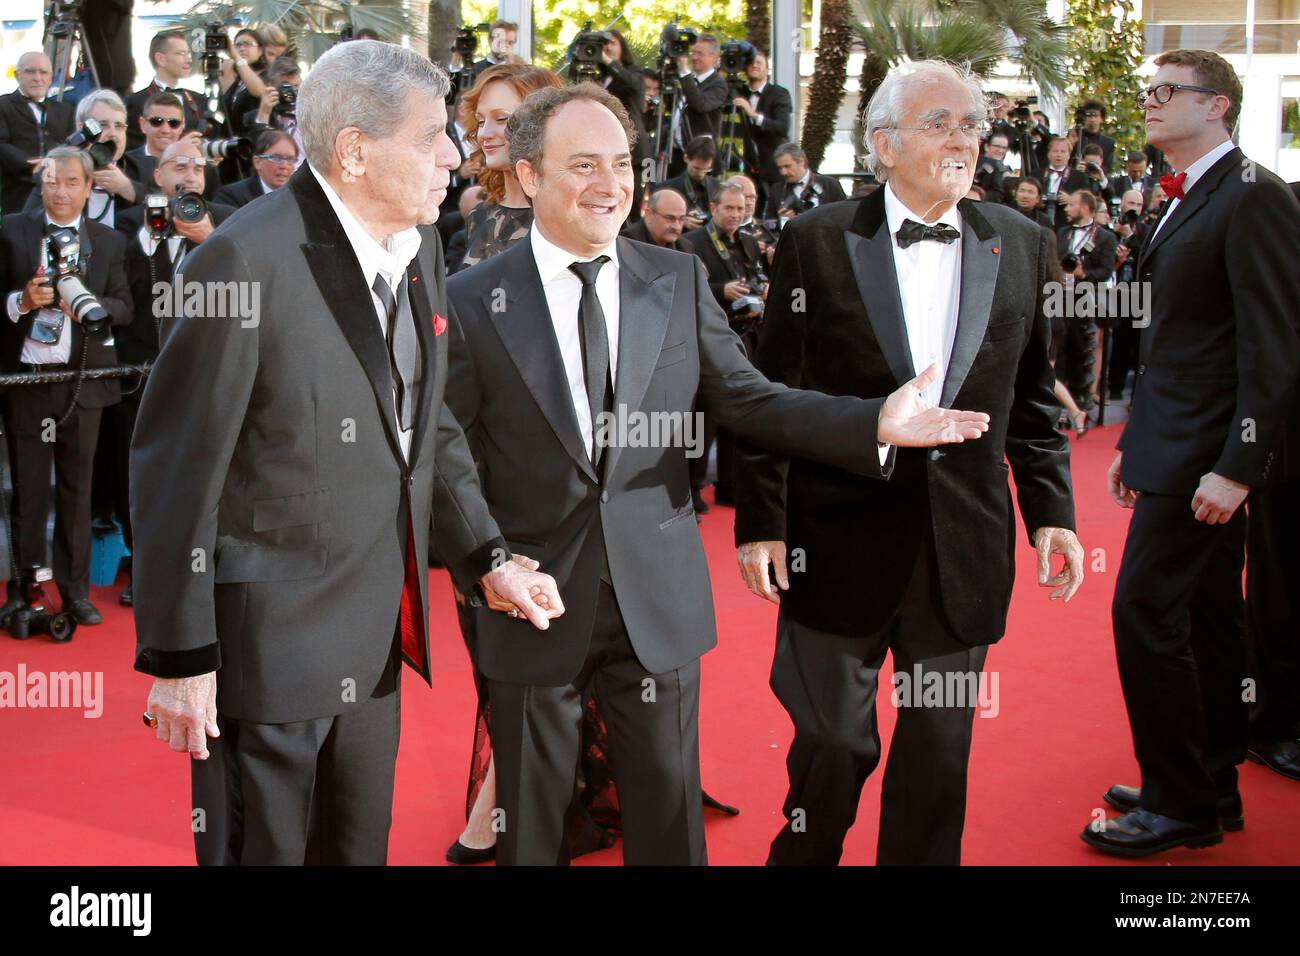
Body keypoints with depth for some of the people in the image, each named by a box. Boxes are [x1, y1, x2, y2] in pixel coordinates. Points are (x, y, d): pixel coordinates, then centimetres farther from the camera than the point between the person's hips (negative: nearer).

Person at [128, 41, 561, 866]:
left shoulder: (418, 250, 4)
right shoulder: (248, 261, -20)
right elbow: (176, 469, -16)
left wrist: (488, 557, 8)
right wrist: (180, 658, -14)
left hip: (377, 634, 7)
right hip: (269, 640, -7)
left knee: (362, 843, 21)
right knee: (261, 847, 10)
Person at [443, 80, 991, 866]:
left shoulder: (680, 280, 2)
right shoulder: (474, 300, -5)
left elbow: (749, 401, 1)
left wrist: (875, 423, -11)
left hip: (658, 600, 2)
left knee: (669, 817, 14)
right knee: (531, 828, 15)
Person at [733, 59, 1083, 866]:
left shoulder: (1019, 244, 6)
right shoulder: (817, 241, -4)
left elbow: (1032, 399, 10)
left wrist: (1052, 511, 5)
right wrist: (760, 521, -6)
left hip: (964, 547, 3)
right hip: (843, 536, -2)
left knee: (939, 748, 12)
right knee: (833, 741, 7)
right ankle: (804, 853, 33)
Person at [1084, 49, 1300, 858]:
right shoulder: (1185, 204, 16)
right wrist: (1135, 442, 18)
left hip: (1207, 456, -9)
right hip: (1179, 450, 9)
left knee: (1145, 613, -8)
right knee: (1204, 618, 14)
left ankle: (1180, 805, 4)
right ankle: (1212, 787, 25)